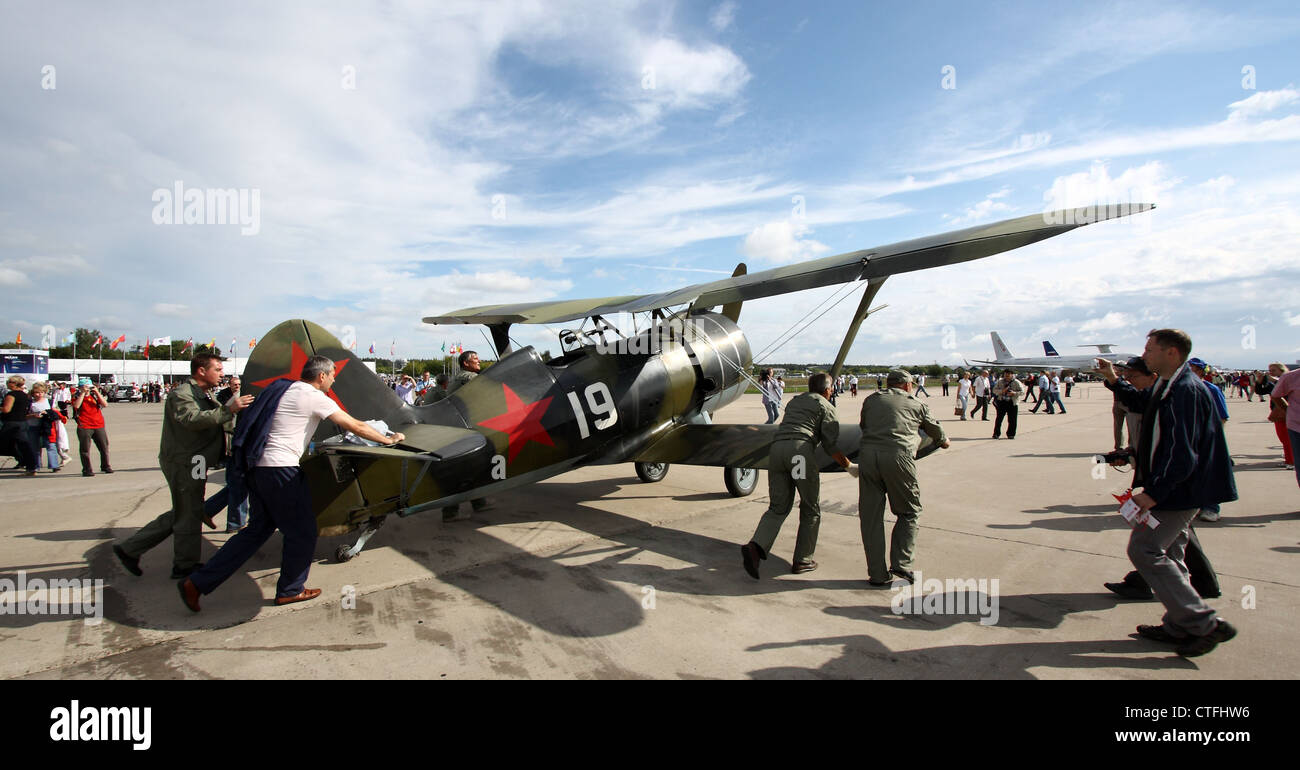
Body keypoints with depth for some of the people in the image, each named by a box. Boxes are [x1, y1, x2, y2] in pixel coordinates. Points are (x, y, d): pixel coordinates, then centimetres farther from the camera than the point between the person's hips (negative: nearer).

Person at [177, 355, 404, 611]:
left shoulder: (285, 389, 16)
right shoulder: (314, 397, -8)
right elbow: (355, 426, -6)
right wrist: (388, 439, 4)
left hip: (257, 467, 9)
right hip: (280, 469, -9)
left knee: (258, 529, 18)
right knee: (302, 532, 7)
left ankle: (197, 583, 18)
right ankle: (290, 590, 21)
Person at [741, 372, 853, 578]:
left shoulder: (794, 401, 32)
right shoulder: (826, 407, 13)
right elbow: (831, 445, 5)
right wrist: (848, 466, 19)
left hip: (776, 448, 5)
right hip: (800, 449, -5)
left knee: (778, 507, 8)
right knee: (810, 509, 12)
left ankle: (755, 546, -16)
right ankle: (802, 560, 14)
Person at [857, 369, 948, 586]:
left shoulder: (871, 400, 23)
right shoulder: (916, 404, 20)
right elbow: (935, 428, 36)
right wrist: (943, 441, 59)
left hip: (867, 456, 2)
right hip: (898, 457, -2)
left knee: (870, 517, 9)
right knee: (909, 512, 16)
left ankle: (877, 573, 11)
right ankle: (900, 563, 5)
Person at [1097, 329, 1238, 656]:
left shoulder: (1185, 390, -22)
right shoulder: (1169, 386, 9)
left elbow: (1182, 454, -28)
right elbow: (1143, 404, 33)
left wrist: (1152, 493, -29)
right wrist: (1114, 381, 28)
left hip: (1179, 491, -10)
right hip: (1174, 487, 10)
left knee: (1144, 549, -7)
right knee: (1168, 552, 15)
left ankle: (1205, 624, 1)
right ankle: (1179, 627, 26)